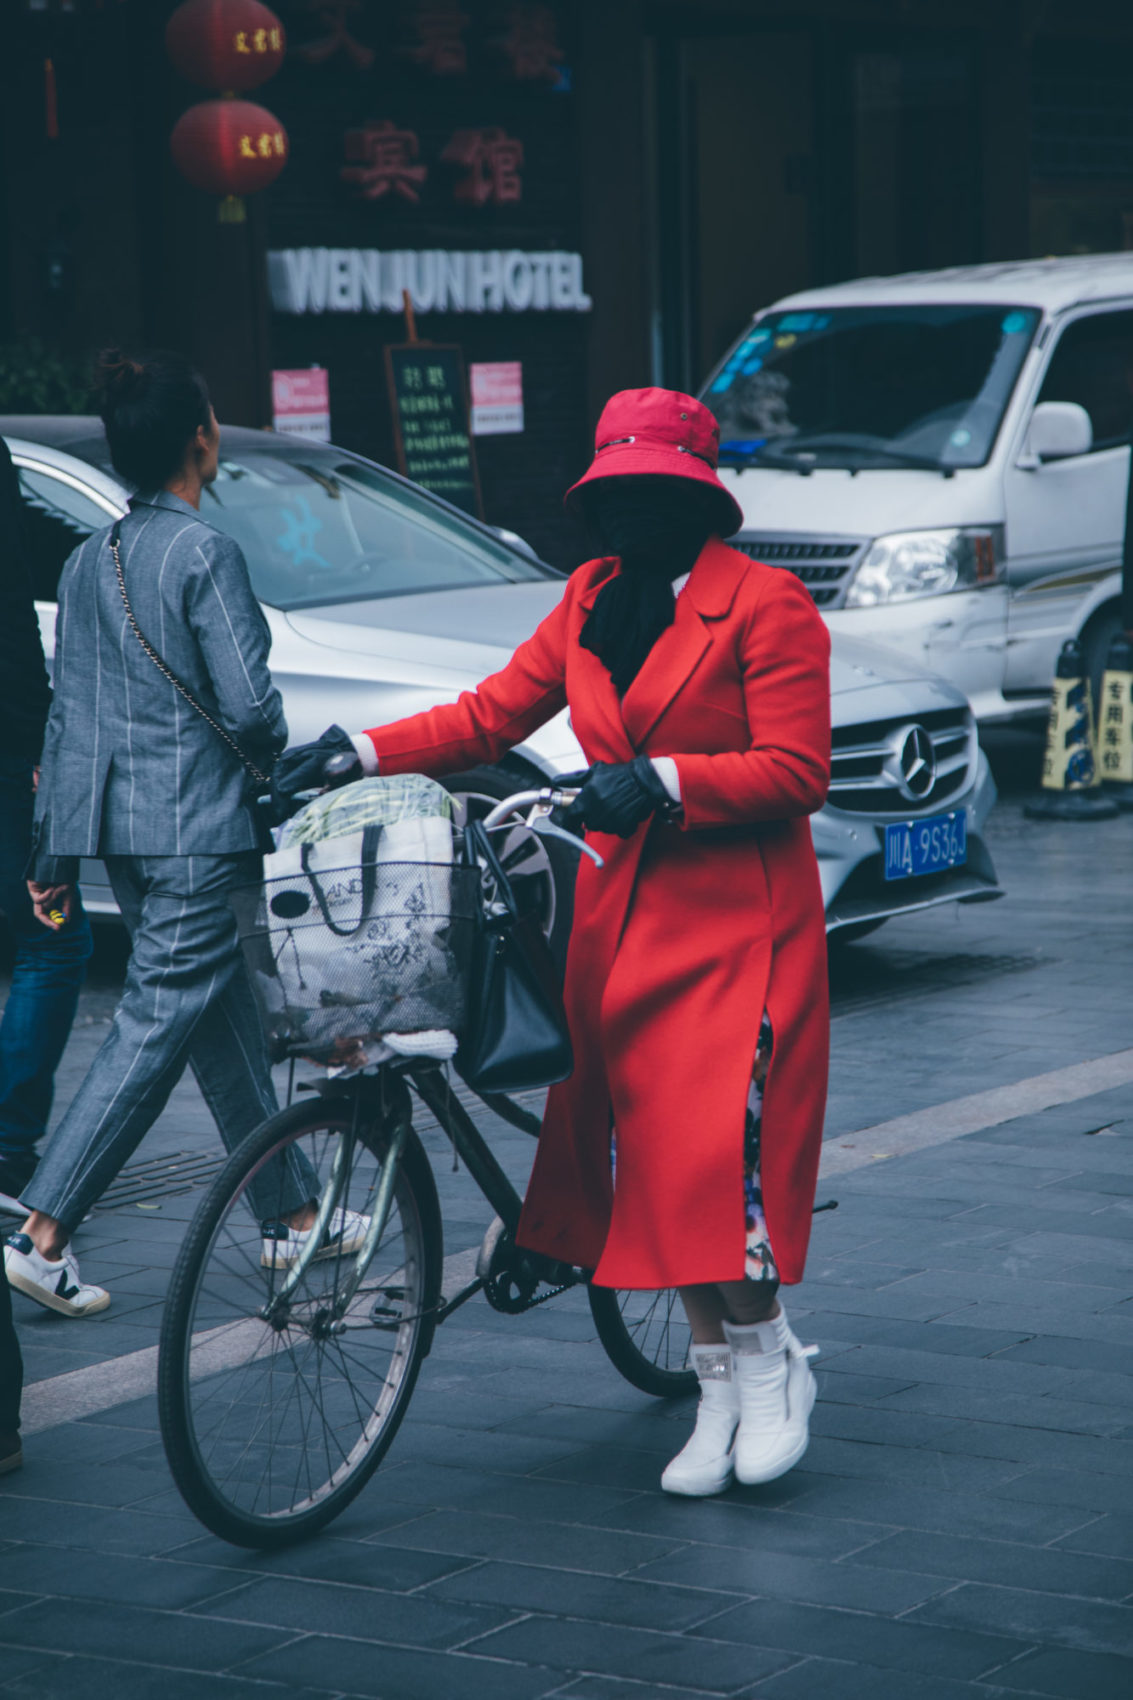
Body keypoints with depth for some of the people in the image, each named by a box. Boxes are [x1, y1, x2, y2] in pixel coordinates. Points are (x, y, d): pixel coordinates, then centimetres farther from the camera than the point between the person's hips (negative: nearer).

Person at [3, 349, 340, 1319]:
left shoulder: (88, 562, 10)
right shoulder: (203, 553, -13)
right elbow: (249, 705, -16)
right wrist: (278, 756, 7)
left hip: (113, 821, 8)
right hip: (194, 823, -8)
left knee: (224, 1020, 16)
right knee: (157, 1024, -6)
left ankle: (293, 1214, 25)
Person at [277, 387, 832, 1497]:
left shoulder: (765, 604, -7)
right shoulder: (593, 597, 13)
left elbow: (795, 771, -12)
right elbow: (494, 714, 12)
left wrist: (662, 779, -22)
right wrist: (361, 751, 2)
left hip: (737, 916, -6)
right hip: (621, 905, 6)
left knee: (716, 1138, -14)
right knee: (640, 1136, 2)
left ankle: (765, 1363, 5)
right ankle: (718, 1383, 12)